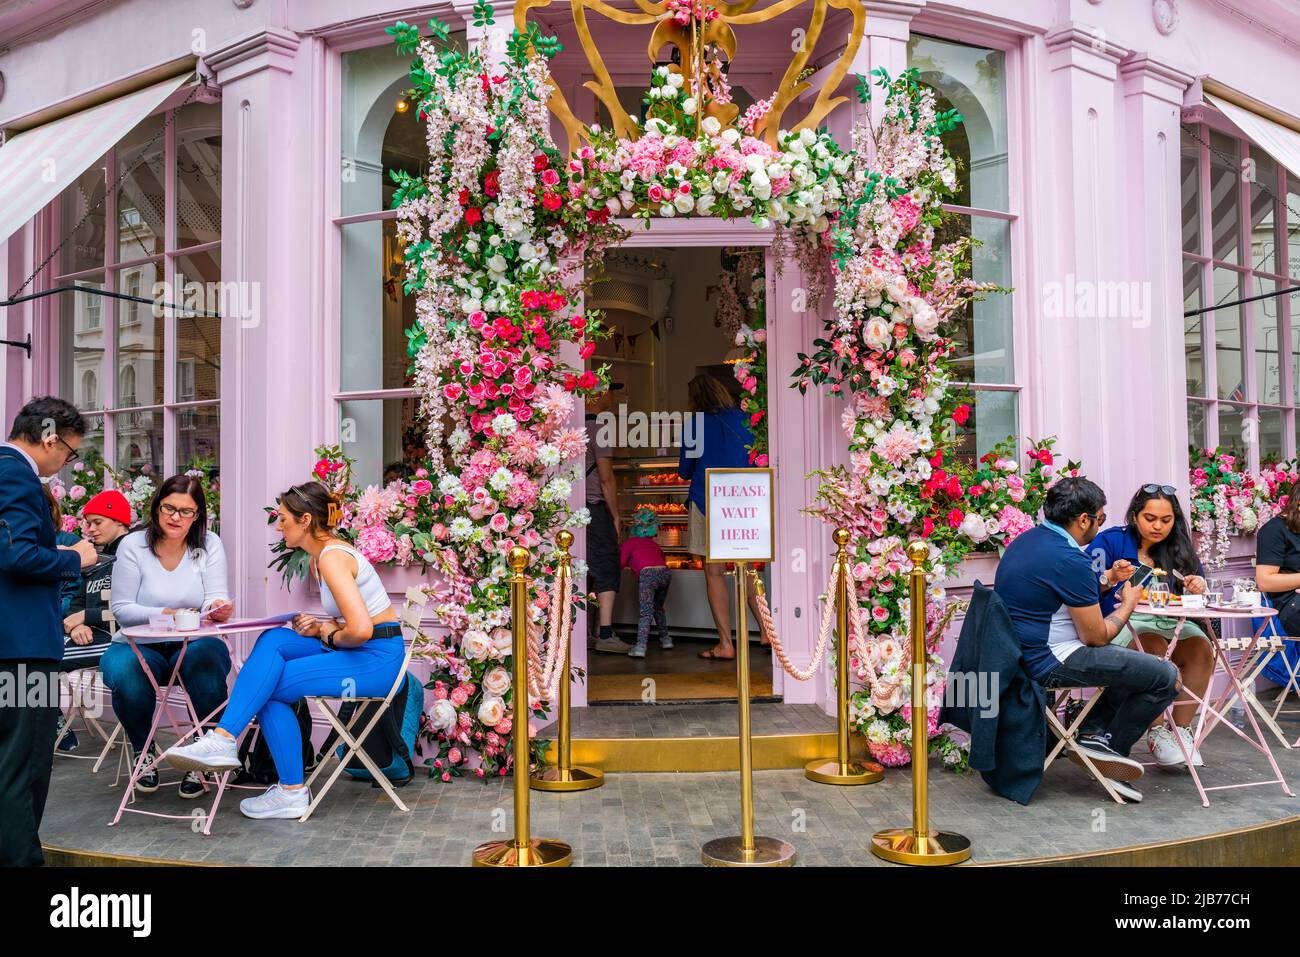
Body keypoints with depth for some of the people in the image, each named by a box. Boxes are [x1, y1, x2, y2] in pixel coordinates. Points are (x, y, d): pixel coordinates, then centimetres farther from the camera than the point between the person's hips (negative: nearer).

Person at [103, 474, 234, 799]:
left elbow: (216, 597, -8)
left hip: (194, 644, 0)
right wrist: (164, 614, -24)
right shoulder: (132, 545, -2)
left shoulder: (209, 544, 1)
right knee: (124, 673, -34)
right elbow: (122, 608, -6)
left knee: (208, 663, -35)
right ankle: (143, 752, -2)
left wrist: (217, 607, -33)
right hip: (140, 646, 0)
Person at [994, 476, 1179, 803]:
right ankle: (1111, 747, 12)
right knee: (1164, 676, -4)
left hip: (1021, 653, 10)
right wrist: (1128, 604, 3)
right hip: (1049, 663, -10)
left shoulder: (1025, 540, 8)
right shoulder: (1070, 559, -21)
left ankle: (1093, 732, 15)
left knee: (1130, 659, 27)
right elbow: (1096, 636, -14)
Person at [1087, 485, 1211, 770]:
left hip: (1168, 623, 4)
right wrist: (1111, 578, -23)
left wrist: (1196, 589, -10)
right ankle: (1157, 733, -22)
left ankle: (1181, 729, -14)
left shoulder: (1179, 548, 13)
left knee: (1202, 649, -25)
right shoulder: (1110, 541, 0)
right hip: (1121, 622, -4)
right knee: (1154, 647, -34)